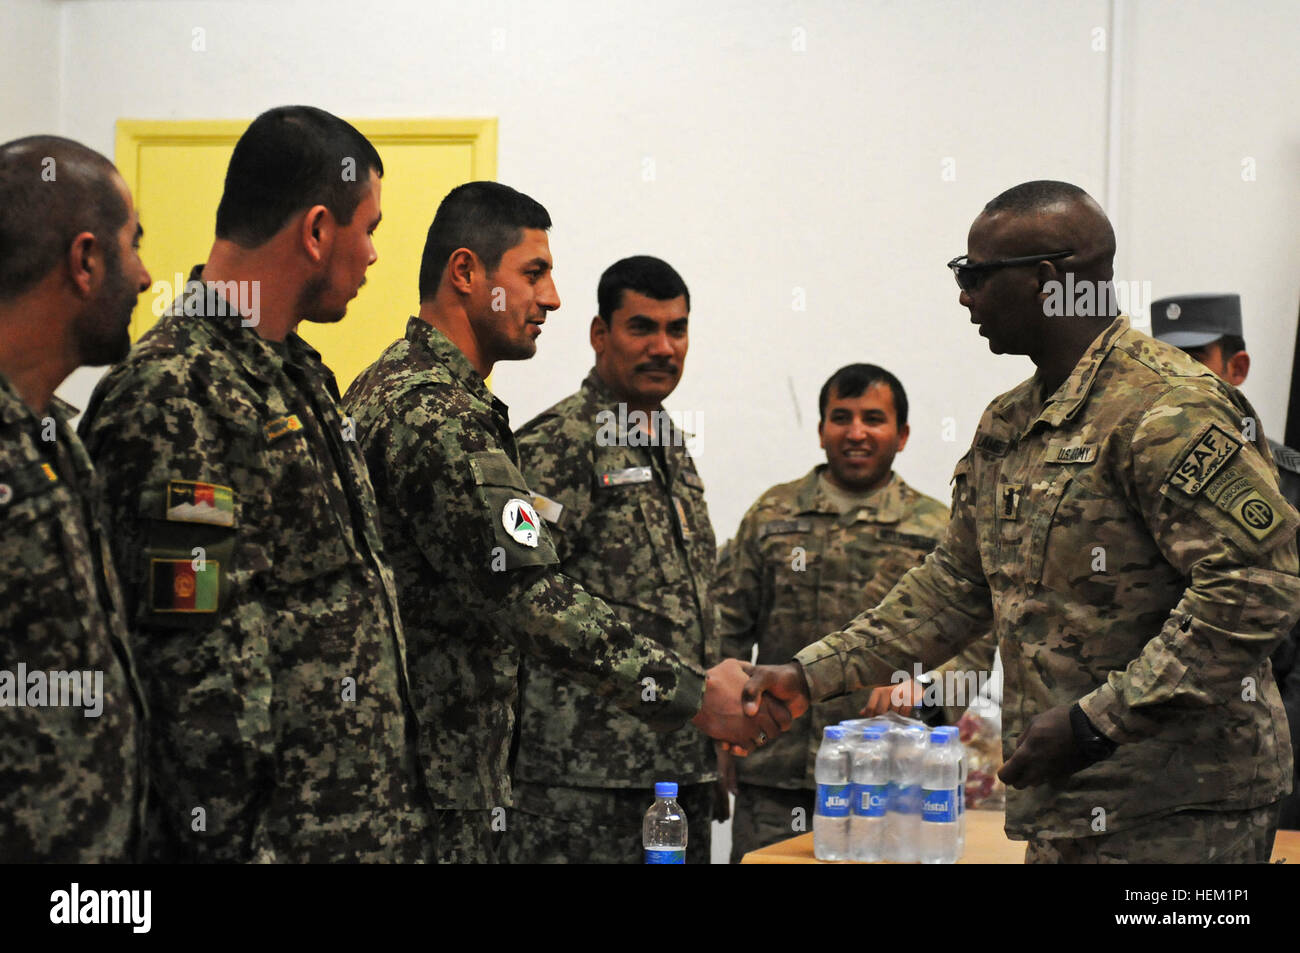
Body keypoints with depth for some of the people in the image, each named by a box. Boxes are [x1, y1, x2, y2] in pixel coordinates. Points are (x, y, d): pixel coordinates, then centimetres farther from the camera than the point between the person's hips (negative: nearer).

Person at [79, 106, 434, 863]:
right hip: (282, 835, -9)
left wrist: (399, 799, 18)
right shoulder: (173, 397, -17)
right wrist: (234, 845, -19)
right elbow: (199, 675, -21)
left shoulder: (298, 374, 14)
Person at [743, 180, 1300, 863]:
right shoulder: (1006, 427, 15)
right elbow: (953, 587, 23)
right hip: (1064, 810, 8)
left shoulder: (1167, 410, -14)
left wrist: (1095, 722, -21)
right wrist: (813, 674, 16)